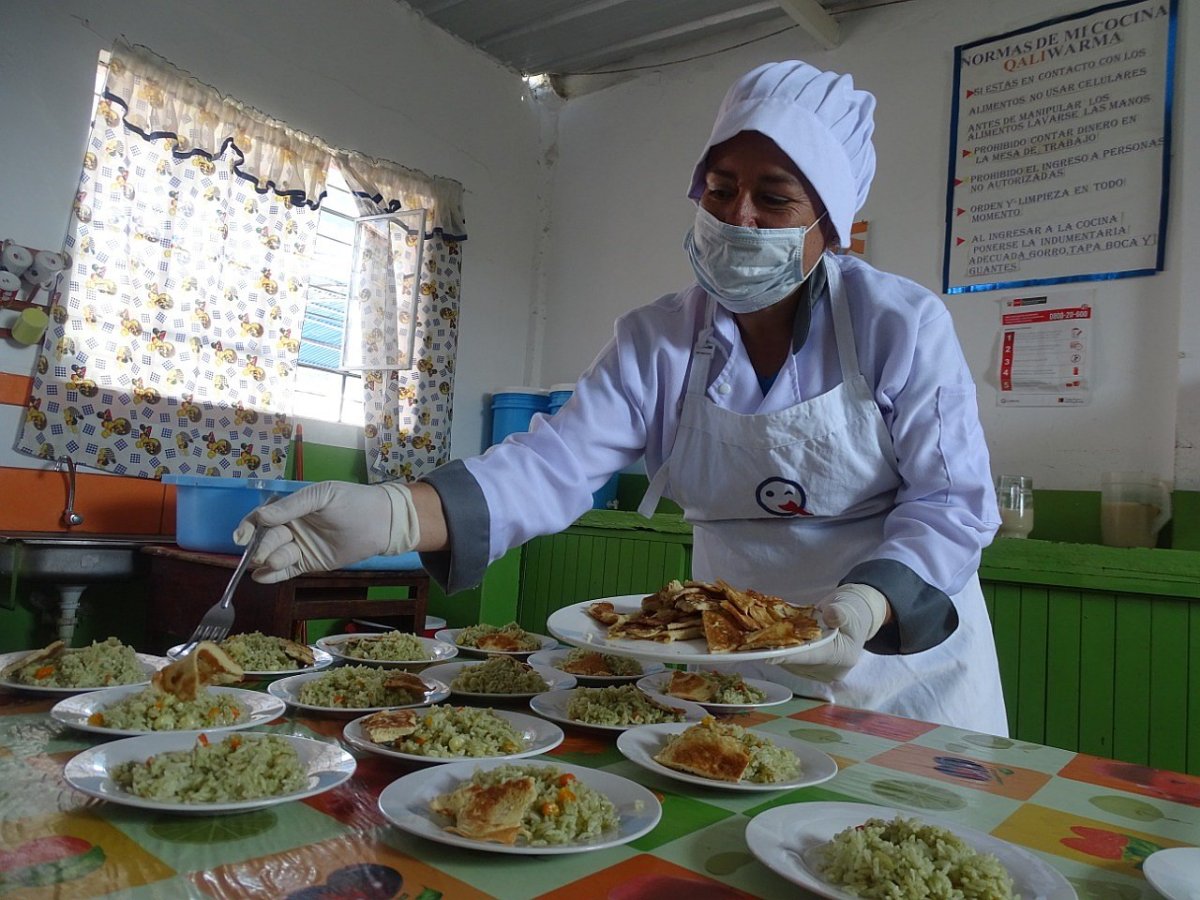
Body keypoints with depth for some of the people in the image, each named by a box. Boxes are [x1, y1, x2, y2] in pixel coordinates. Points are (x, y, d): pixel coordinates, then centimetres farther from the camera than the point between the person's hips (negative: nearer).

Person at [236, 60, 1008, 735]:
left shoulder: (902, 325, -14)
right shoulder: (657, 341, -9)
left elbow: (952, 500, -14)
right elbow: (560, 461, -21)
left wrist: (867, 604, -33)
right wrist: (397, 514, -37)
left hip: (906, 646, -1)